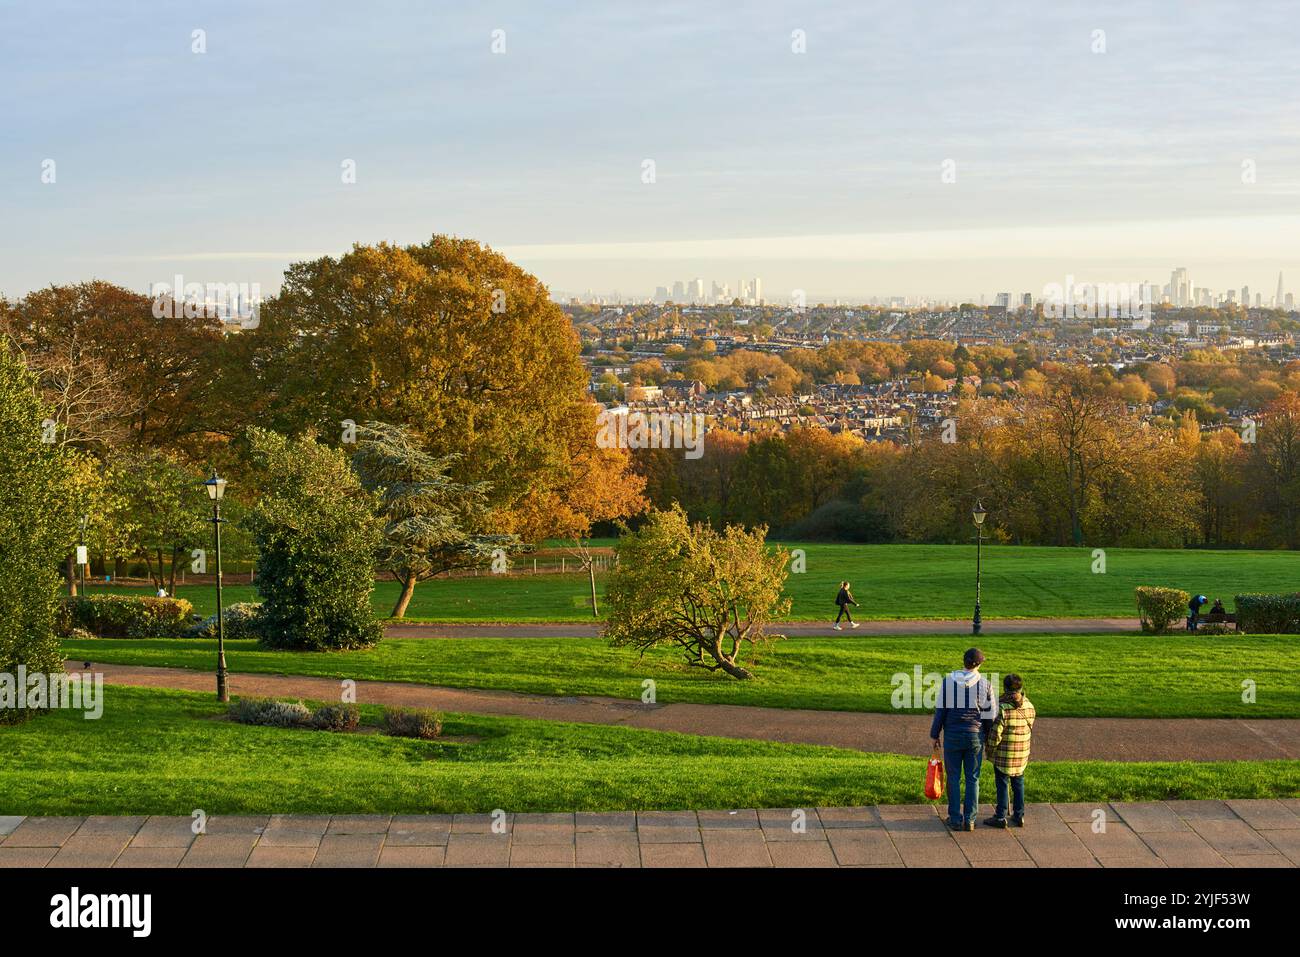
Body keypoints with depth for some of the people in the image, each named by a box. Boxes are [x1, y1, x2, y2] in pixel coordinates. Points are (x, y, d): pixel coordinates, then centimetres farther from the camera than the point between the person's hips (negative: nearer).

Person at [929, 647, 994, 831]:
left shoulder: (948, 680, -4)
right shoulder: (984, 683, -3)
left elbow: (940, 710, -3)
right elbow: (989, 714, 1)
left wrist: (934, 735, 5)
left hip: (952, 735, 0)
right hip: (975, 736, 0)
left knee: (953, 778, 7)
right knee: (973, 779, 7)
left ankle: (955, 819, 7)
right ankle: (969, 820, 6)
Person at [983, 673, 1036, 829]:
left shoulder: (1002, 707, -19)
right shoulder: (1029, 706, -1)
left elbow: (996, 733, -18)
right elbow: (1029, 727, 7)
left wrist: (990, 750, -5)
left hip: (1003, 754, -5)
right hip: (1022, 754, 5)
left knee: (1002, 785, 4)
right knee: (1018, 784, 16)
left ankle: (1000, 817, 9)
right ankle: (1019, 815, 21)